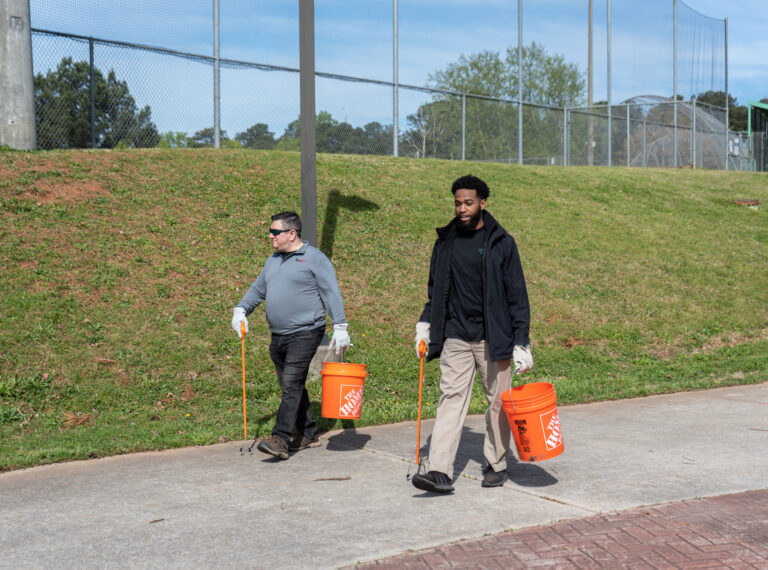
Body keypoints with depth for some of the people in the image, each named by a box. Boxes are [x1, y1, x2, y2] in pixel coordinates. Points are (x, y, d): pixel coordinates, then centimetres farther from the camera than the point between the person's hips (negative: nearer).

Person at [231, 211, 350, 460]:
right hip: (278, 336, 8)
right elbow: (257, 289, 25)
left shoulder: (314, 258, -5)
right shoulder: (273, 260, 17)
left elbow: (331, 294, -8)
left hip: (305, 333, -8)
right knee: (291, 386, 12)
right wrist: (241, 310, 9)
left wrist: (340, 327, -14)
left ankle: (280, 439, -20)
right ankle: (308, 434, 23)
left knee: (292, 385, -15)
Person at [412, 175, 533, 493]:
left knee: (498, 401, 6)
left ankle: (496, 465, 22)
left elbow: (517, 296, -2)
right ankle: (440, 472, -10)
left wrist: (521, 343, -7)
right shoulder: (446, 241, 8)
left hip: (492, 337, -2)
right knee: (451, 398, -6)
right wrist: (425, 323, 6)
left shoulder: (501, 243, -2)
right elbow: (435, 288, 19)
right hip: (455, 336, 2)